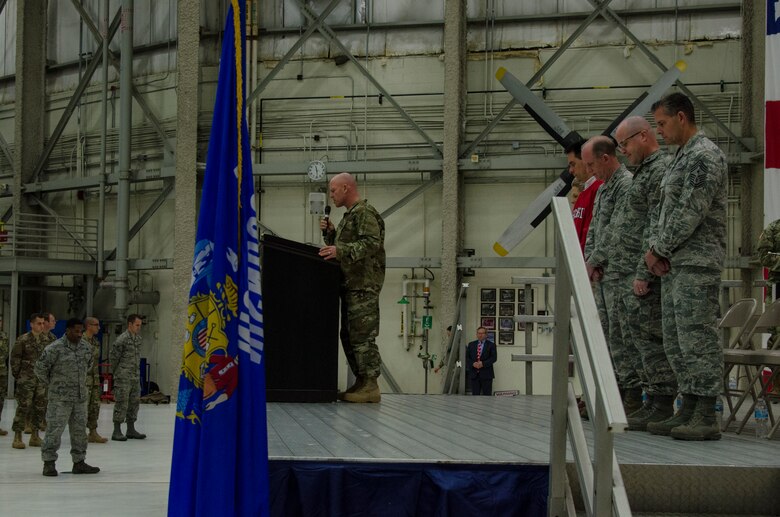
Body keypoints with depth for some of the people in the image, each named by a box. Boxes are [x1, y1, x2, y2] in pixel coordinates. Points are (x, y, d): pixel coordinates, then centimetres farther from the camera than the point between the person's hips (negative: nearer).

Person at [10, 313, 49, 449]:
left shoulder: (45, 340, 8)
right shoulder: (23, 340, -9)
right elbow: (15, 358, -4)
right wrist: (17, 375, -1)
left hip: (41, 380, 5)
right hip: (26, 380, -5)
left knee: (40, 407, 6)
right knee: (23, 407, -7)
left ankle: (35, 435, 16)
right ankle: (17, 437, -2)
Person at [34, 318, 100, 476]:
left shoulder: (85, 347, 7)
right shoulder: (55, 348, -14)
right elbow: (40, 368, -10)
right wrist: (51, 383, 2)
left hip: (80, 397, 6)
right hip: (60, 398, -6)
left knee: (79, 430, 10)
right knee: (55, 429, -6)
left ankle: (79, 462, 19)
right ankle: (49, 463, 2)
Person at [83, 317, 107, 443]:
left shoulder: (96, 342, 14)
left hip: (94, 378, 9)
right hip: (84, 377, -8)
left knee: (95, 406, 9)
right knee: (83, 406, -7)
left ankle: (93, 433, 15)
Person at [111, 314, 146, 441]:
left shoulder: (138, 338, 11)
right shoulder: (122, 339, -14)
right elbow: (114, 357, -8)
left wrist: (137, 372, 14)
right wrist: (115, 373, -1)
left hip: (135, 377, 8)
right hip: (123, 378, -8)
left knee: (134, 402, 12)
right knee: (121, 403, -5)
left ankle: (131, 430, 21)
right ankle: (117, 431, 0)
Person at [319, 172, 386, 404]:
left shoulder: (364, 213, -7)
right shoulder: (350, 215, 24)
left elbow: (372, 243, -20)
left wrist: (340, 251, -28)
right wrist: (331, 233, 13)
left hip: (363, 284, -11)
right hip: (351, 284, 11)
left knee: (362, 335, -12)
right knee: (349, 336, 11)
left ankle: (370, 386, -11)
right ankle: (360, 383, 15)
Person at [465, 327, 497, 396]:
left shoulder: (491, 345, 5)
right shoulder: (471, 344, 15)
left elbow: (494, 358, -5)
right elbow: (467, 357, 9)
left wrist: (483, 364, -17)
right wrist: (473, 364, -11)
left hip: (486, 374, -3)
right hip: (474, 374, 3)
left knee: (487, 394, -3)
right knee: (475, 394, 2)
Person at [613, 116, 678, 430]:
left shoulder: (662, 169, -12)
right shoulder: (645, 171, 21)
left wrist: (644, 272, -22)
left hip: (649, 272, -11)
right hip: (636, 273, 11)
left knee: (650, 337, -10)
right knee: (632, 338, 11)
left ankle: (662, 407, -8)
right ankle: (653, 403, 14)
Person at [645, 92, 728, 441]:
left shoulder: (704, 157, -11)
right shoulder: (681, 157, 20)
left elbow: (690, 213, -18)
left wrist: (660, 250, -10)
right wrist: (654, 248, 6)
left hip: (697, 263, -10)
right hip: (675, 265, 10)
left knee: (698, 338, -10)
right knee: (675, 341, 11)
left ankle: (706, 418, -9)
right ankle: (688, 411, 16)